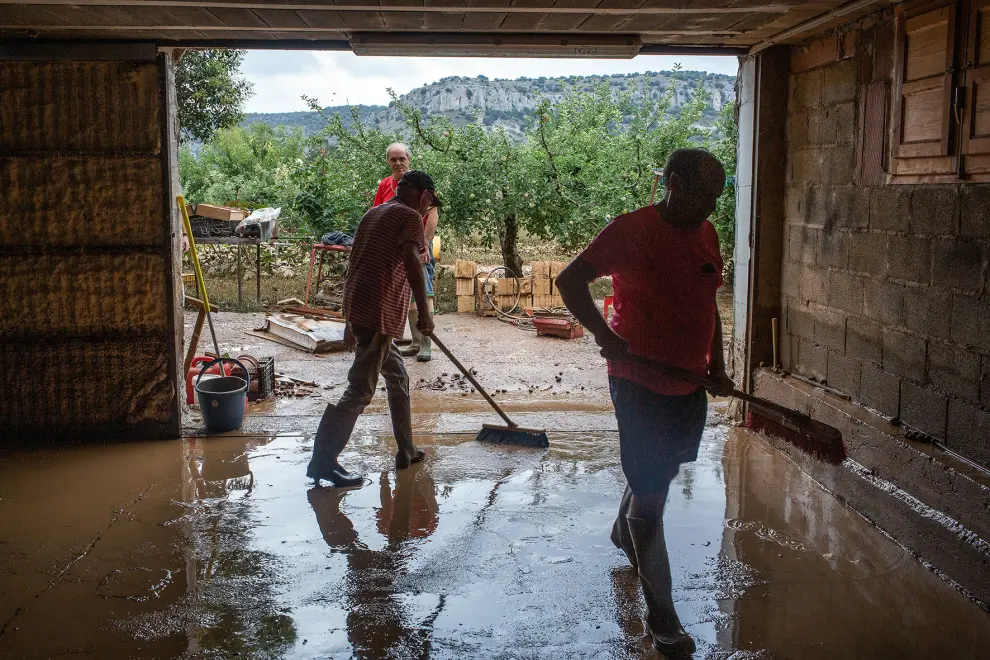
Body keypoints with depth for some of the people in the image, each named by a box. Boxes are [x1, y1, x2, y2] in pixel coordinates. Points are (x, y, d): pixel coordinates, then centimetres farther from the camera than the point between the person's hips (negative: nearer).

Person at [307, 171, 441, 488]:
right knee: (360, 391, -7)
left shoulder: (373, 214, 23)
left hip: (358, 309, 10)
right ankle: (322, 462, -5)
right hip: (379, 314, -10)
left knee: (397, 376, 20)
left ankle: (406, 451, 28)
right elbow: (411, 261, -21)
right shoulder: (410, 217, -3)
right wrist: (424, 312, -19)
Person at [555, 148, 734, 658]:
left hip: (689, 384, 8)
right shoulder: (633, 230, -16)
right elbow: (570, 280, -20)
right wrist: (605, 335, -28)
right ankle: (661, 617, 10)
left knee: (657, 472, 26)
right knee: (650, 495, -3)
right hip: (640, 383, -8)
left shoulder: (706, 233, 7)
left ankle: (622, 533, 56)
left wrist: (716, 366, 10)